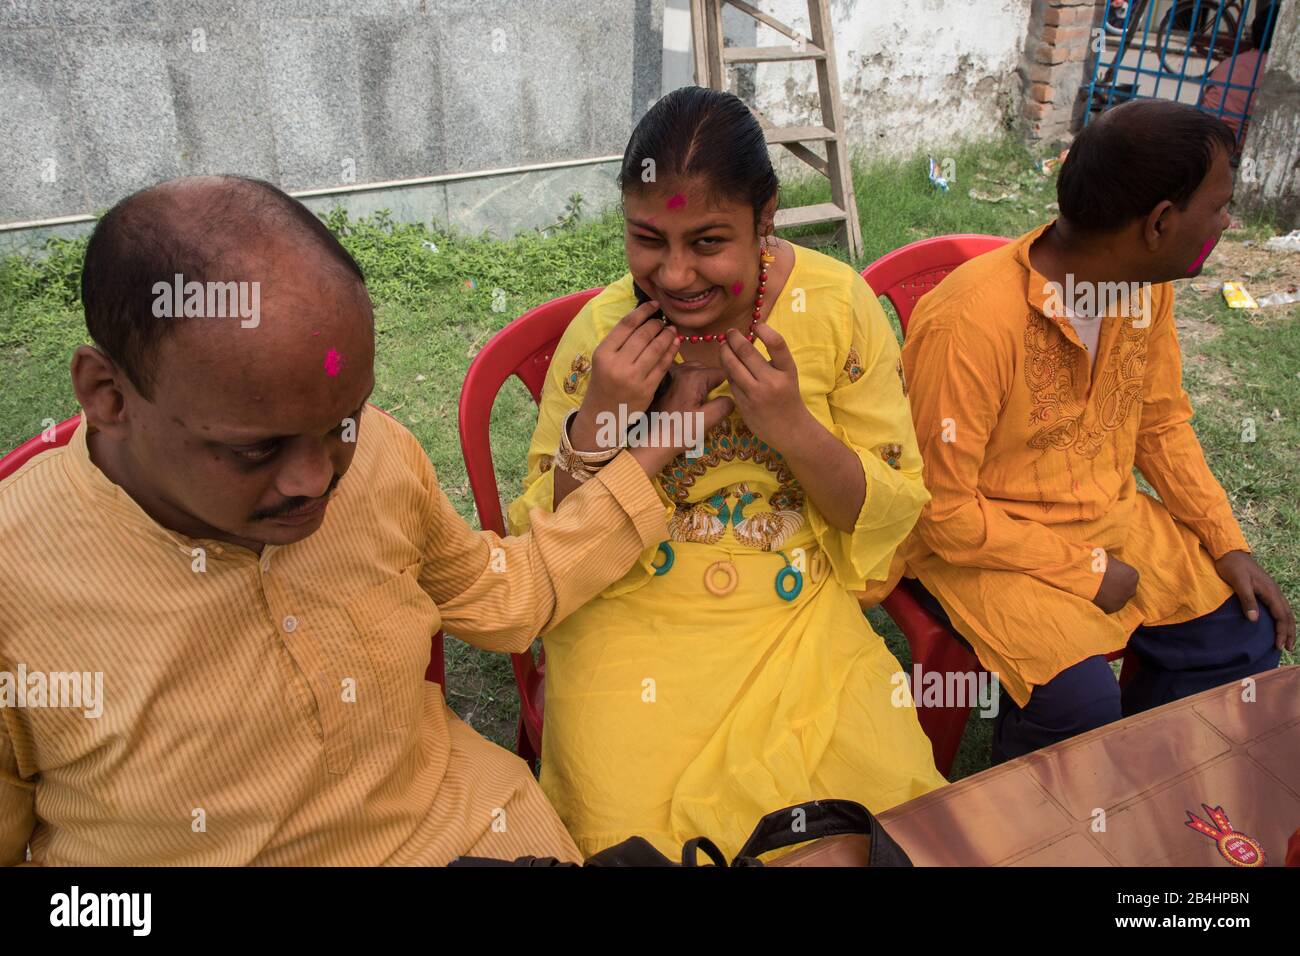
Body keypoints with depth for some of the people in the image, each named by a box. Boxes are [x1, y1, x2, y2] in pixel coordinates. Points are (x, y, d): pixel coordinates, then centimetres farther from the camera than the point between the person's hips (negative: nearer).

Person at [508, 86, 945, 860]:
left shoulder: (838, 306, -6)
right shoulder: (604, 329, -6)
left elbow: (896, 516, -2)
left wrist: (793, 428, -21)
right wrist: (597, 417, -20)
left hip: (799, 617, 1)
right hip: (633, 621, -1)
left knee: (885, 796, -16)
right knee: (634, 832, -19)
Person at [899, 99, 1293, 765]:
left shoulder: (1148, 286, -3)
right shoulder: (970, 323, -29)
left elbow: (1162, 423, 11)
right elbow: (943, 510, -23)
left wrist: (1227, 544, 2)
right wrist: (1085, 569, -17)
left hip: (1110, 514, 8)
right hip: (980, 542, -7)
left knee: (1247, 642, 0)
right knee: (1080, 703, -25)